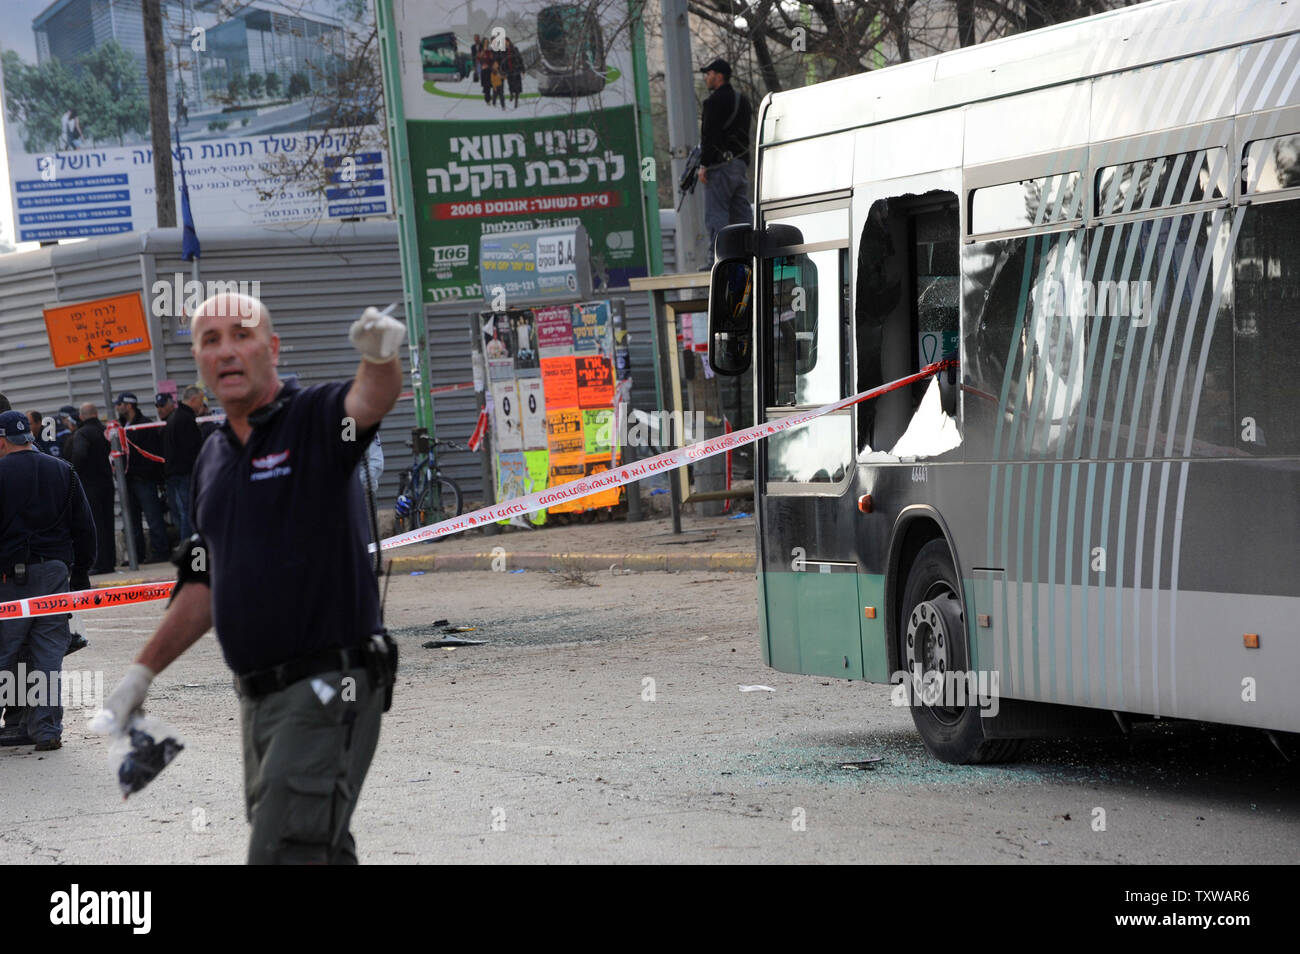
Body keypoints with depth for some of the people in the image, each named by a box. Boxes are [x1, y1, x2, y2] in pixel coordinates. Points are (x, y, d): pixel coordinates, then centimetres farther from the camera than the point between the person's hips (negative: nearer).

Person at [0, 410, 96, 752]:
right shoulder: (63, 471, 9)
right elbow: (84, 527, 11)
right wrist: (81, 572, 16)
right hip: (55, 570, 4)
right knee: (49, 653, 6)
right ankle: (46, 729, 4)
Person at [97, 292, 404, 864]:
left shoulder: (315, 420, -8)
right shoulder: (212, 458, 14)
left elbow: (370, 400, -32)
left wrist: (380, 355, -56)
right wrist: (141, 674, 20)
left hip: (329, 687, -8)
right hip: (259, 691, 8)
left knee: (284, 853, -16)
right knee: (321, 851, 12)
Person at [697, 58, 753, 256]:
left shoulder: (715, 101, -11)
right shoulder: (742, 100, 18)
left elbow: (710, 135, -17)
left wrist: (704, 165, -15)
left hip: (720, 165, -9)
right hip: (741, 163, 9)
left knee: (715, 213, -9)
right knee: (741, 211, 10)